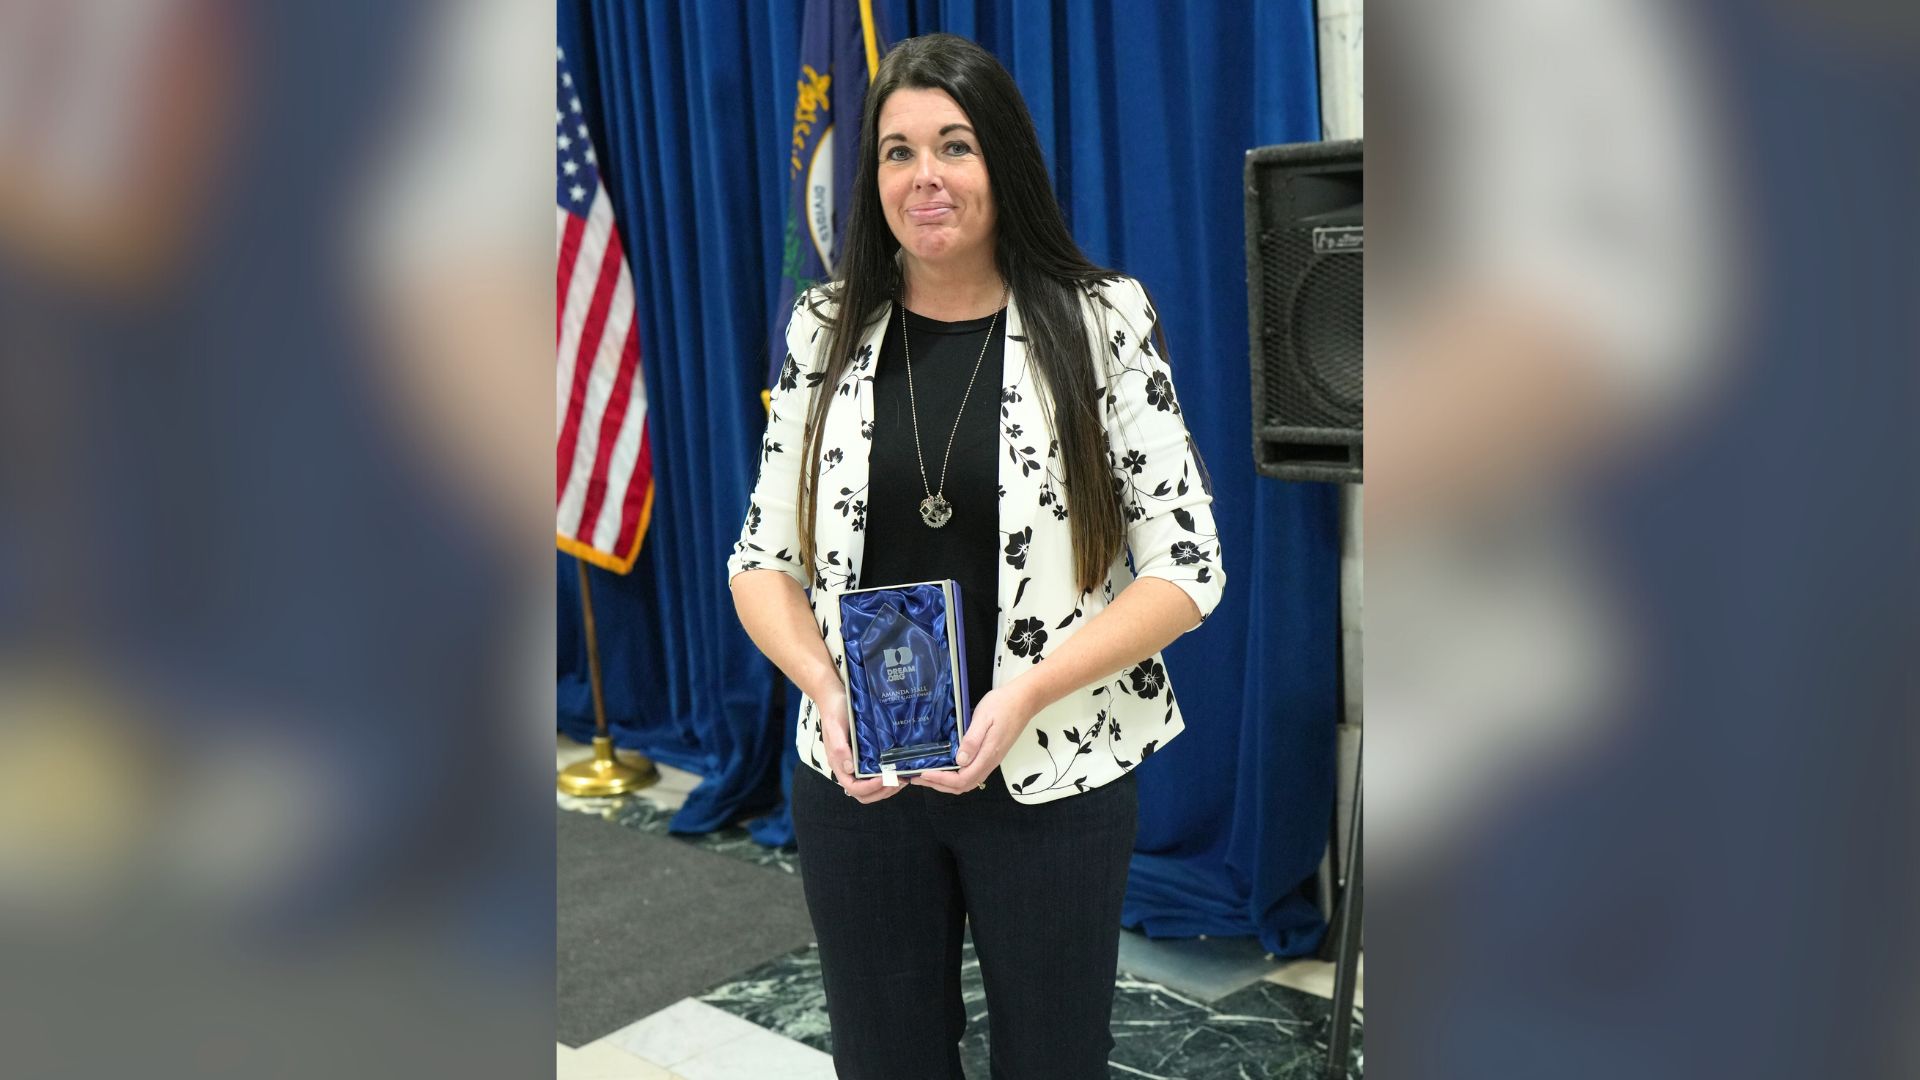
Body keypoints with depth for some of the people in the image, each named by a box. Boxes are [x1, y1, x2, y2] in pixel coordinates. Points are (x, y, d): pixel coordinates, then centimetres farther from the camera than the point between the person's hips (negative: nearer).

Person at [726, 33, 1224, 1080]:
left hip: (1051, 778, -2)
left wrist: (1028, 691, -20)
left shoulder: (1102, 321, -6)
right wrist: (827, 692, -14)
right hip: (855, 778, 2)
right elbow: (763, 559, 5)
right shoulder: (825, 329, 2)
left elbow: (1186, 568, -8)